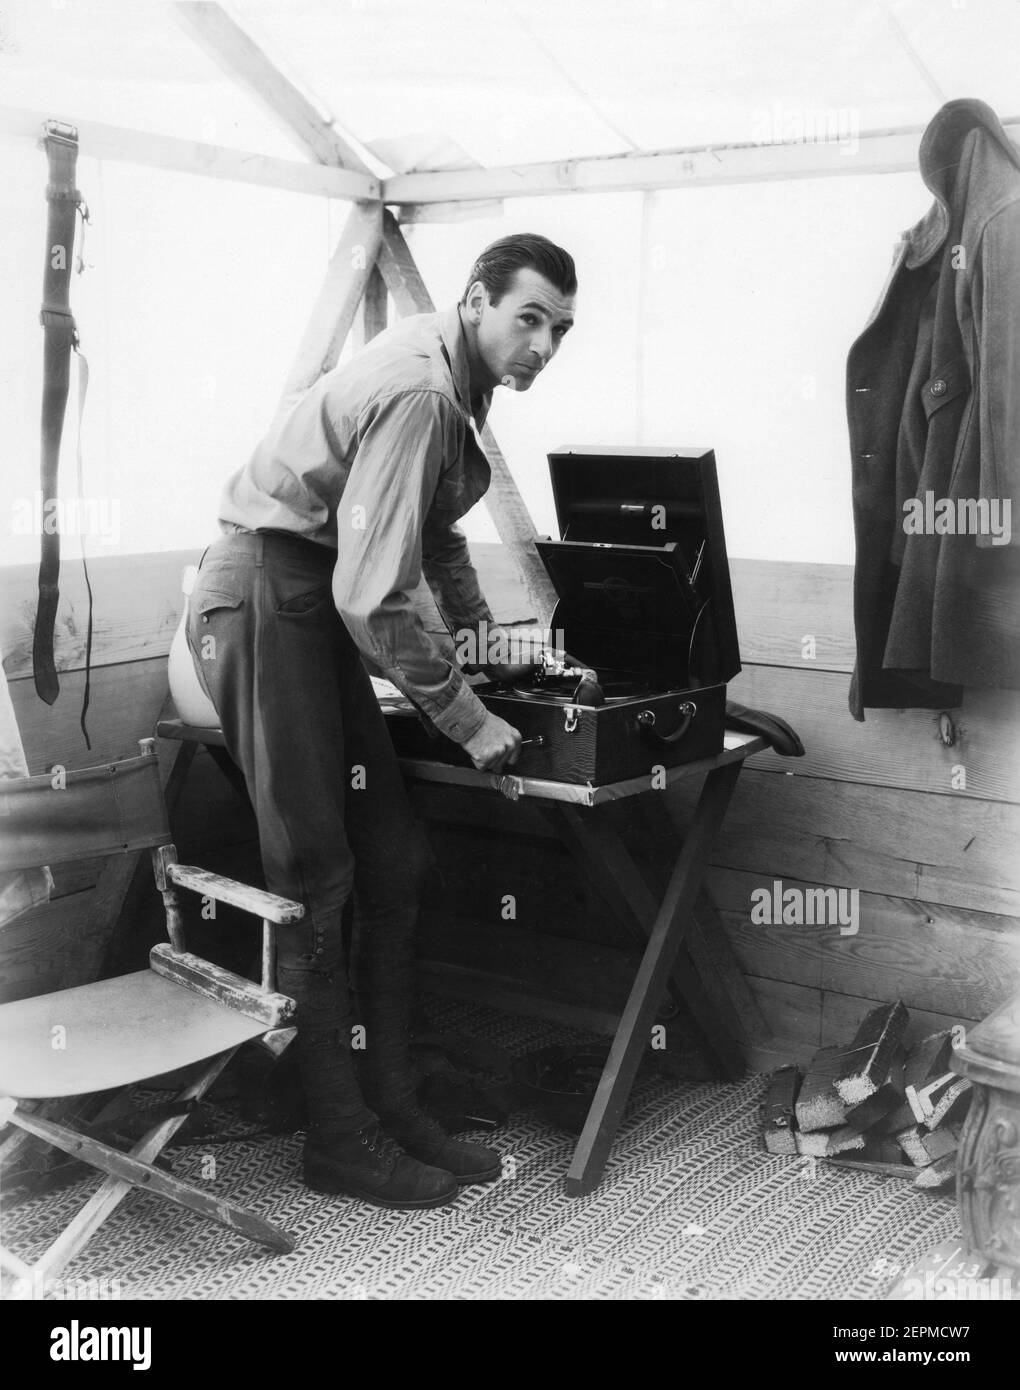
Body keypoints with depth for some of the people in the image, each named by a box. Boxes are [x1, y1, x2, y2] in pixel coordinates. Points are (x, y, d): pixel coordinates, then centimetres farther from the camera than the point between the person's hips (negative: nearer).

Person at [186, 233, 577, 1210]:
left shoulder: (456, 378, 11)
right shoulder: (416, 393, -20)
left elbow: (434, 530, 26)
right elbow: (372, 596, -25)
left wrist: (488, 639, 19)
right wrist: (468, 720, -17)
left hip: (314, 606, 10)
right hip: (260, 595, -10)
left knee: (393, 863, 7)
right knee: (314, 876, -7)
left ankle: (389, 1102, 16)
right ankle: (338, 1139, 4)